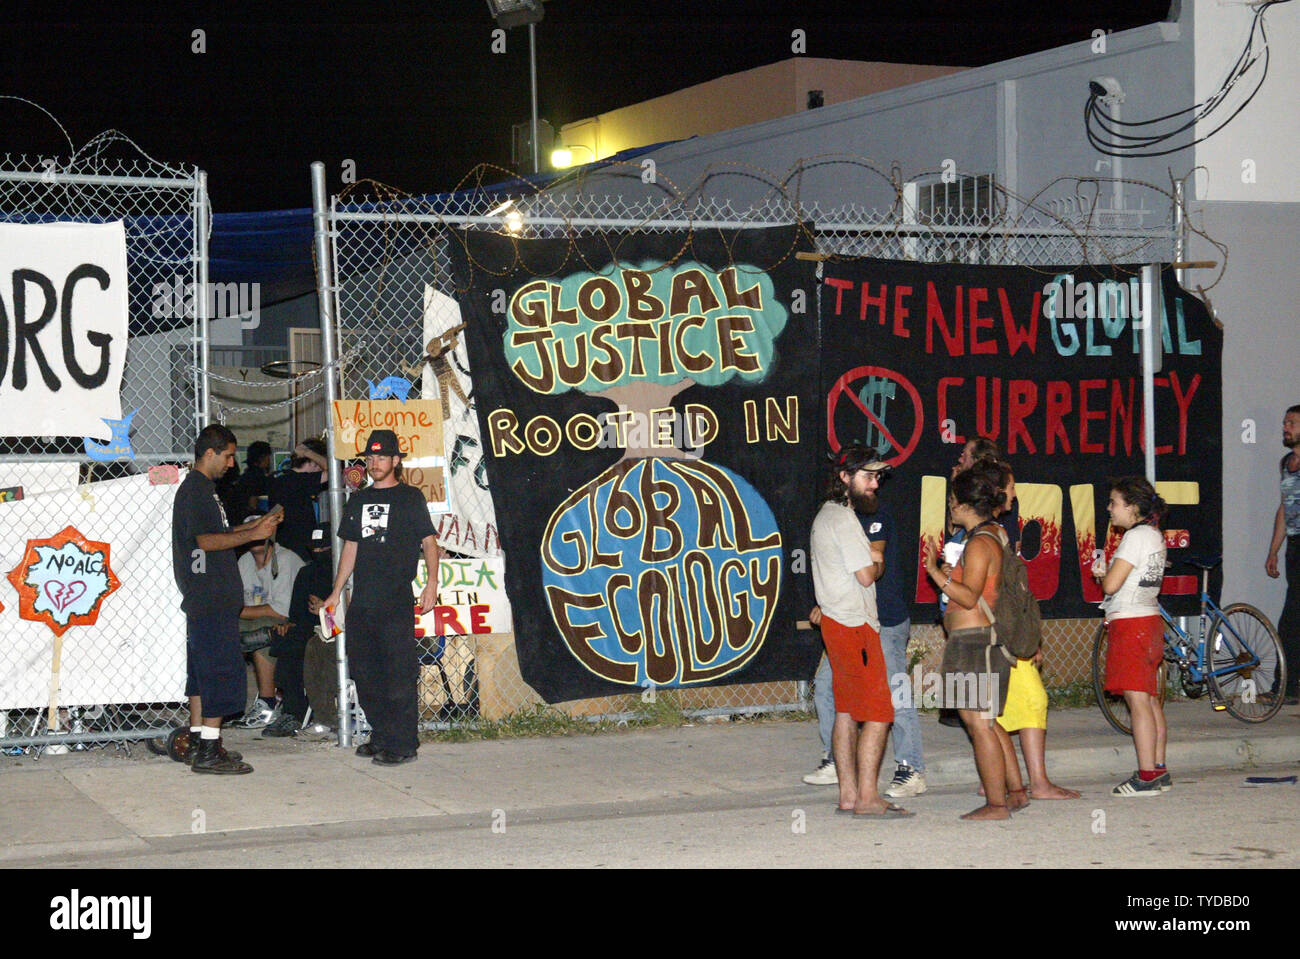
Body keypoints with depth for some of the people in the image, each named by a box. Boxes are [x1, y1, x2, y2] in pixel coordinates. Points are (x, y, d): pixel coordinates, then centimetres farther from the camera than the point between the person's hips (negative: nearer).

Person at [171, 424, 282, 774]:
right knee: (222, 669, -11)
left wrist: (257, 524, 20)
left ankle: (197, 742, 18)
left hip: (206, 598, 11)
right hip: (211, 598, -11)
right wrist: (254, 534, -16)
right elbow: (206, 540, -21)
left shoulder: (202, 489, 20)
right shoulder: (195, 490, -13)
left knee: (202, 669, 13)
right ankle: (208, 750, -11)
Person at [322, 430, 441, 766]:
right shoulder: (359, 500, 17)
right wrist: (336, 592, 18)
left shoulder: (409, 497, 2)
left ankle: (402, 744, -4)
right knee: (365, 673, 8)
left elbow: (428, 542, -1)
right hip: (362, 600, 6)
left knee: (399, 674, -7)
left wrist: (432, 583, -13)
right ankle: (380, 736, 18)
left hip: (397, 600, -6)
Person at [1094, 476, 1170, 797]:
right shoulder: (1154, 535, 16)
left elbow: (1111, 585, -19)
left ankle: (1147, 776, -10)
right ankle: (1159, 771, 15)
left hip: (1130, 623, -10)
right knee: (1151, 699, 11)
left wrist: (1102, 571, 1)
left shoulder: (1135, 537, -14)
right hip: (1149, 618, 10)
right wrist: (1106, 572, 6)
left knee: (1137, 700, -9)